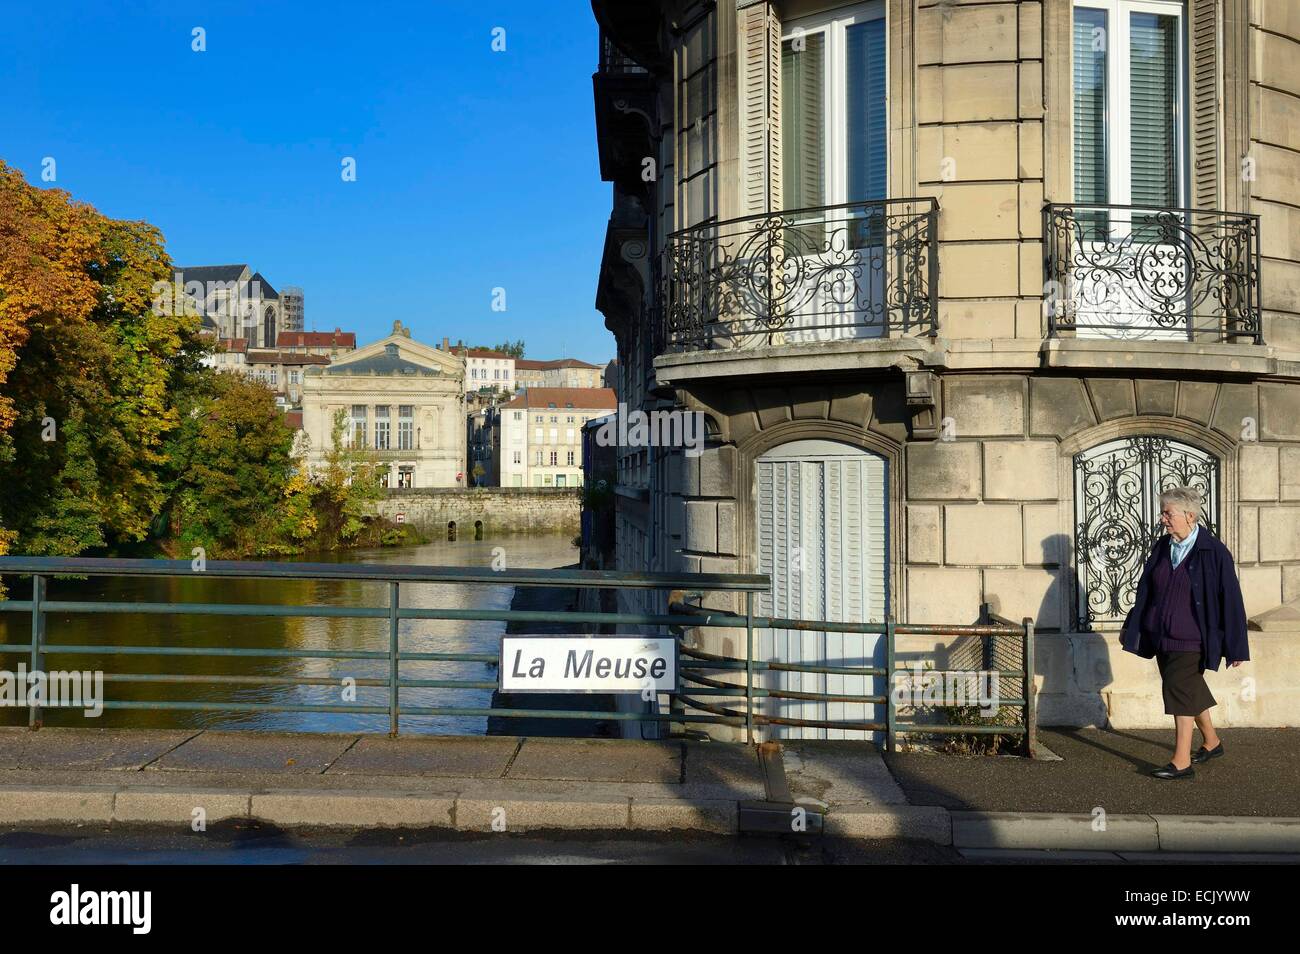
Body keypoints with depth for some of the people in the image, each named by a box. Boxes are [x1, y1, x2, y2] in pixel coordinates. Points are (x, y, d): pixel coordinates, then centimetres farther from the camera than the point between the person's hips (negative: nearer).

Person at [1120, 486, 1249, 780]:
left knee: (1179, 690, -9)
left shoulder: (1214, 552, -13)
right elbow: (1145, 590, 13)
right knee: (1191, 689, 18)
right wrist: (1131, 626, 16)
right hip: (1161, 635, 6)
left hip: (1190, 638, -6)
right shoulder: (1162, 547, 4)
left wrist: (1234, 645, -9)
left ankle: (1182, 762, -4)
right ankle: (1211, 741, 38)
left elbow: (1230, 599, -10)